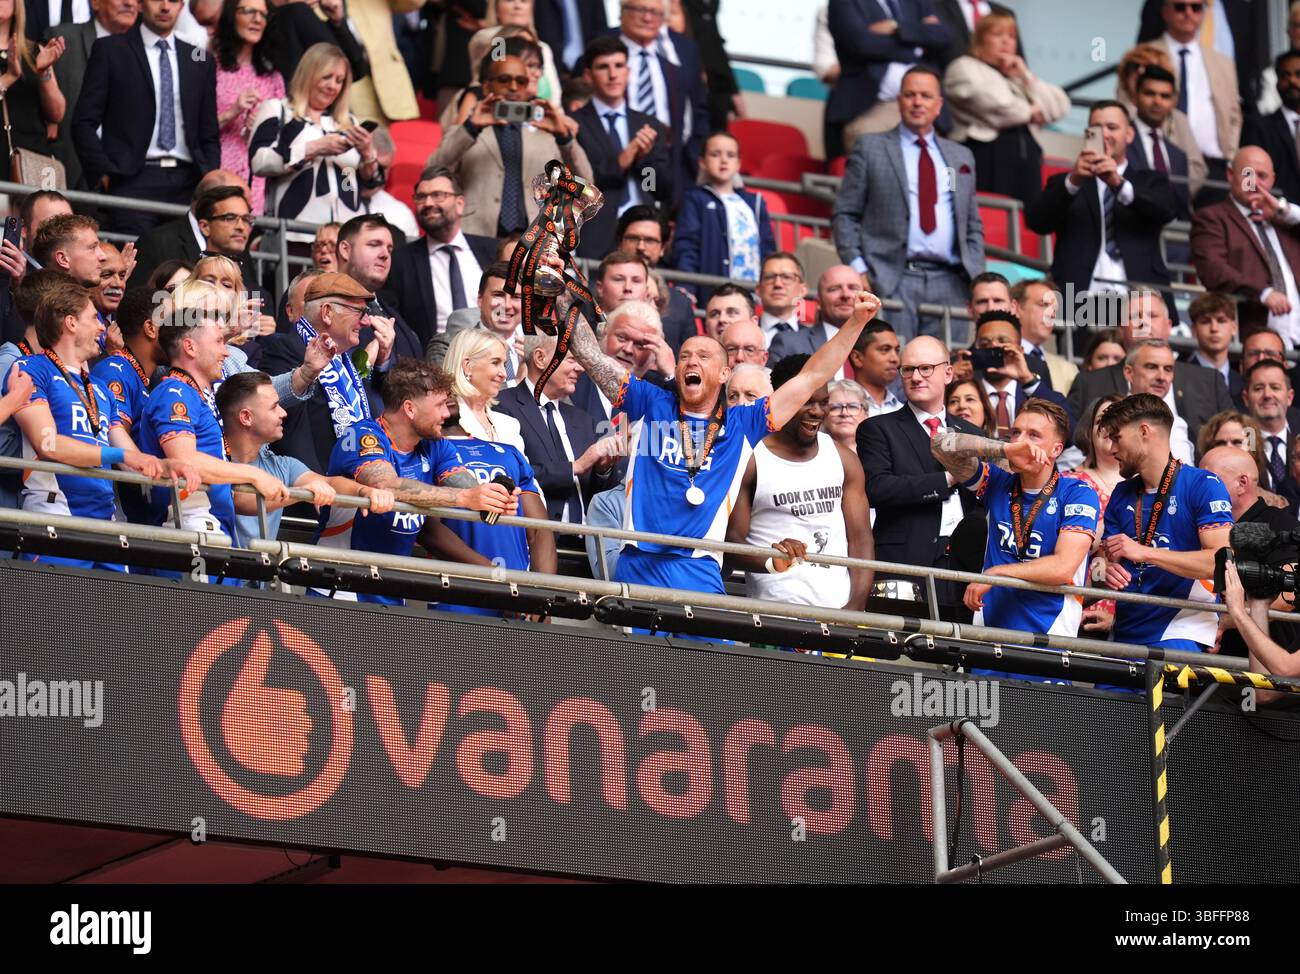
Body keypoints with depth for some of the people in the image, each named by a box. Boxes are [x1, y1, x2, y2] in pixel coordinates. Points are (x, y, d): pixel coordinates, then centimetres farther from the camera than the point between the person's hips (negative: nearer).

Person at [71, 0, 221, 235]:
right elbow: (84, 122, 3)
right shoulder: (110, 50, 7)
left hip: (188, 183, 3)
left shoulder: (200, 62, 18)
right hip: (134, 181, -3)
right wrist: (103, 172, -8)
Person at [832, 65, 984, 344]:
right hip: (892, 280, -3)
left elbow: (973, 227, 22)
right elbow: (845, 215, 5)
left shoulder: (961, 157, 21)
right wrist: (857, 269, -8)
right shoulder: (870, 149, 10)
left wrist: (976, 279, 8)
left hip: (949, 284, 3)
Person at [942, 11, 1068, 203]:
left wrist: (1025, 77, 8)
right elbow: (989, 103, -9)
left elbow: (1061, 107, 18)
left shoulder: (1018, 76, 29)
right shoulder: (964, 68, 10)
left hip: (1027, 157, 6)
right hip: (985, 155, -6)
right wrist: (1029, 112, 5)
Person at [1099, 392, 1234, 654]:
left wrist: (1144, 552, -17)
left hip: (1179, 632, -6)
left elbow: (1222, 560, -14)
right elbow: (1108, 557, 17)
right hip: (1125, 632, 6)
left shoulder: (1203, 485, -3)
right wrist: (1109, 571, -9)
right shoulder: (1122, 494, 17)